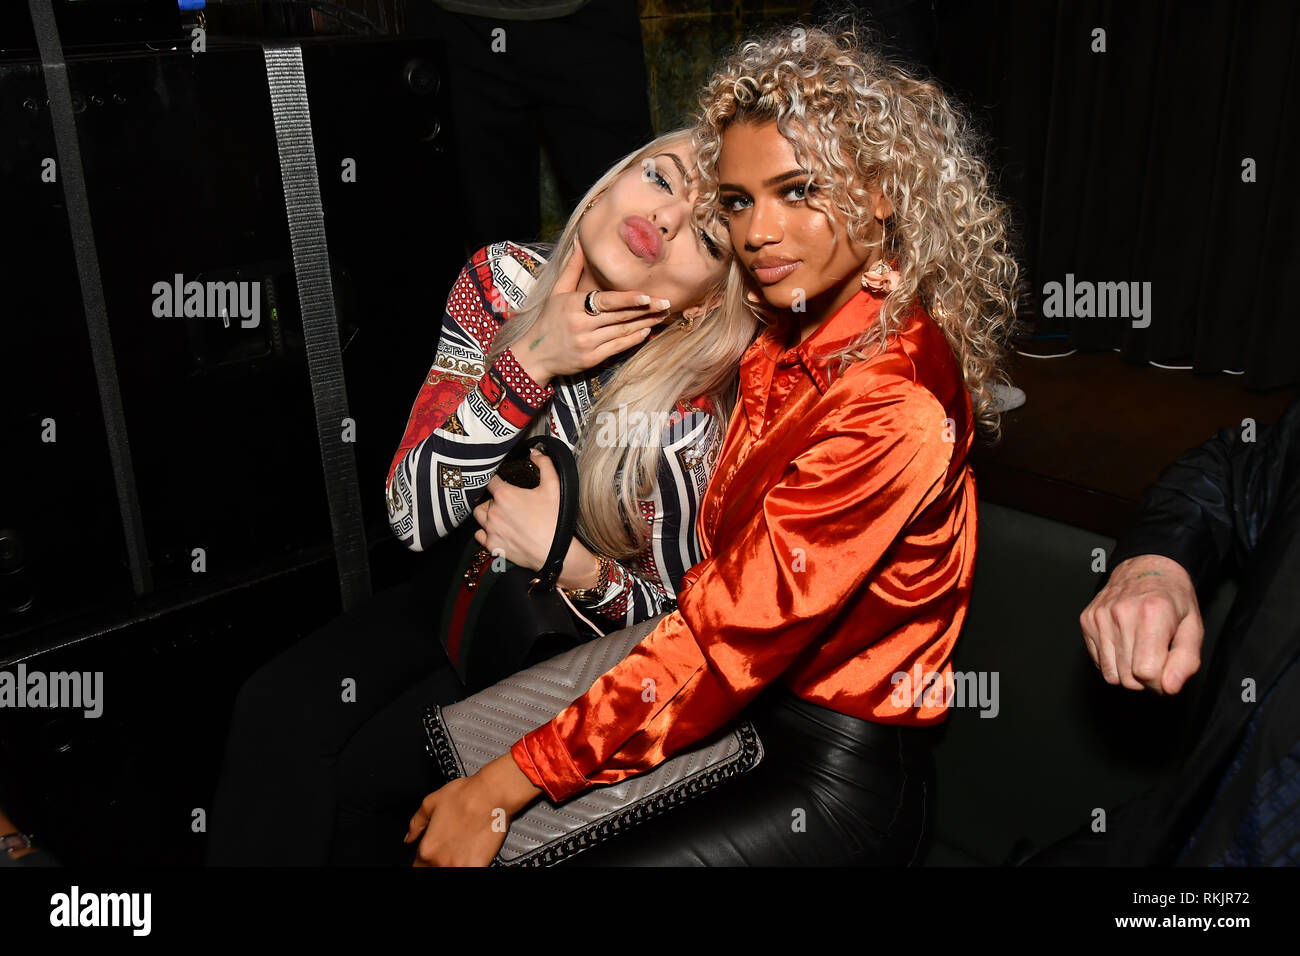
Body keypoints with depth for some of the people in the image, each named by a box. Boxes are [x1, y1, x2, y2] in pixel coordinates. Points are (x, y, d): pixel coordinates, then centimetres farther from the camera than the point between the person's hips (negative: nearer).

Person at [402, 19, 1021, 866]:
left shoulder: (891, 405, -26)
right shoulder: (795, 336, 2)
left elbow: (734, 630, -25)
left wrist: (506, 787, -18)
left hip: (836, 775, -8)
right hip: (750, 706, 8)